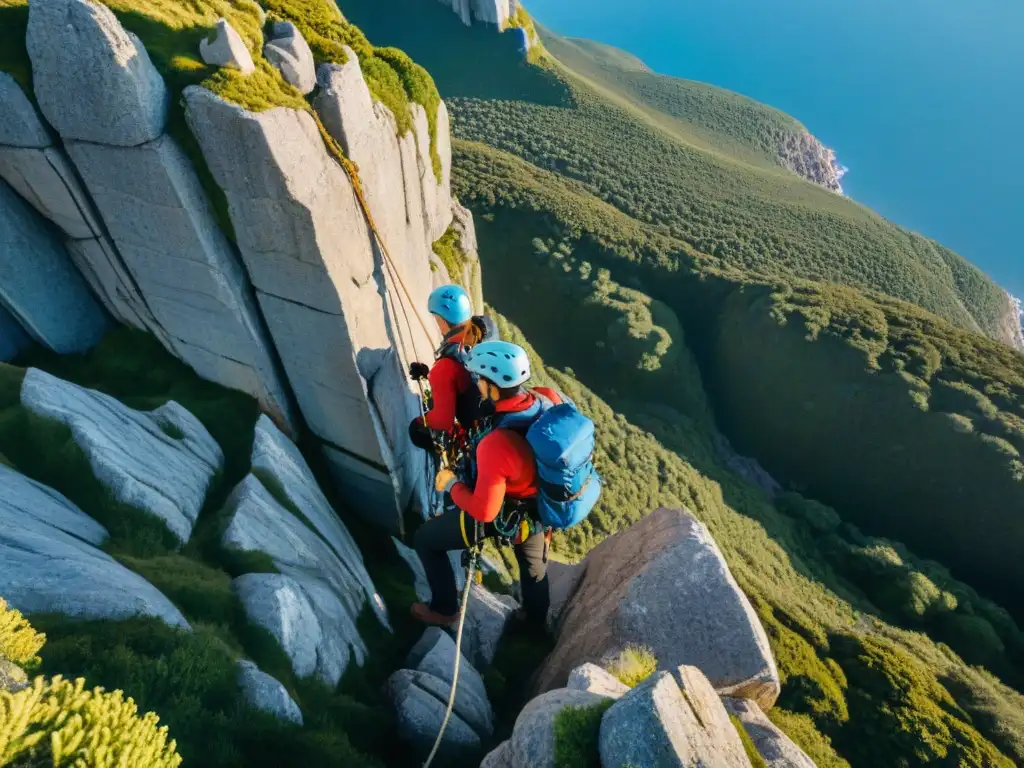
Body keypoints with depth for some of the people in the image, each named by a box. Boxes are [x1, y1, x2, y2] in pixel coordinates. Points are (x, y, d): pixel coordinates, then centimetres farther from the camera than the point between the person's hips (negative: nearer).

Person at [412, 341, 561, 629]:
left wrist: (451, 485, -14)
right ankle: (536, 623, 61)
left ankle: (444, 609, 35)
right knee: (534, 567, 34)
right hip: (544, 506, 6)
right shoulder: (549, 399, -23)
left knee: (424, 539, 16)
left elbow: (483, 511, -30)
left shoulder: (495, 445, -41)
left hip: (505, 515, -6)